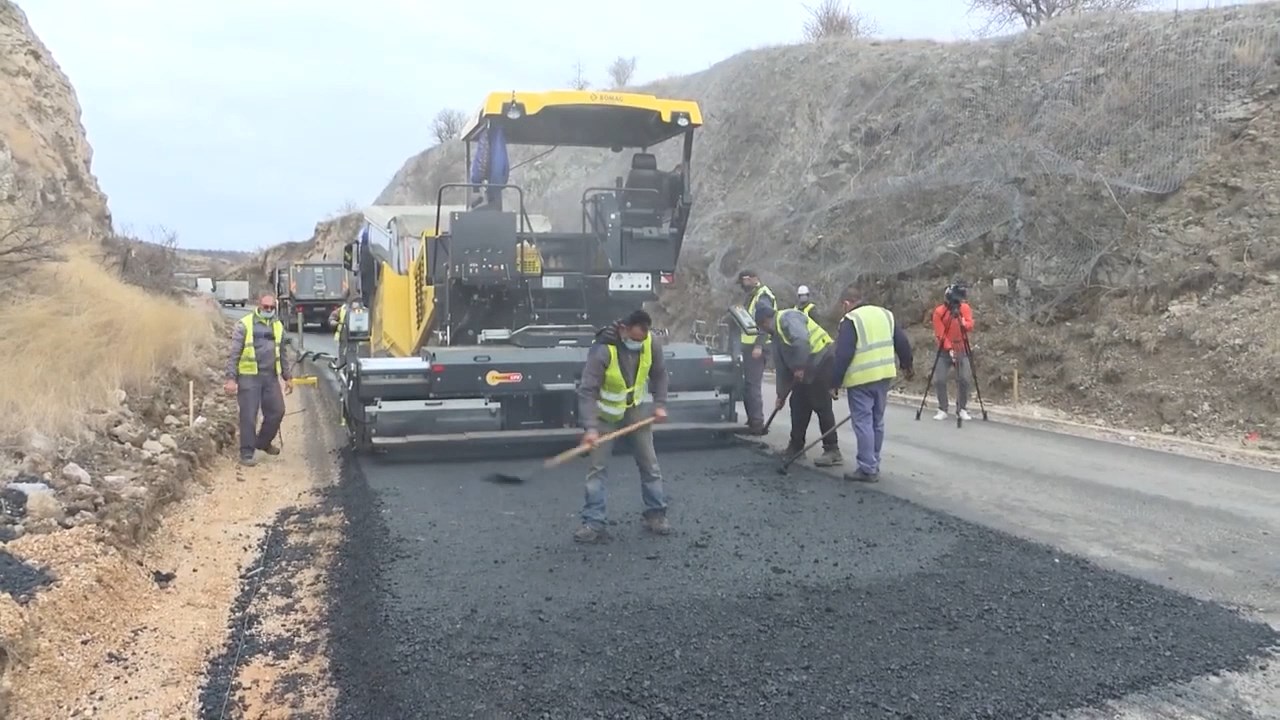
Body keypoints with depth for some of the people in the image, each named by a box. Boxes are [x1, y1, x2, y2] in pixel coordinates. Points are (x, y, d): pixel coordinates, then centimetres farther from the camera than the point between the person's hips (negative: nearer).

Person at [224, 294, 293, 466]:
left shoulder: (278, 326, 12)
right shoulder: (245, 325, -6)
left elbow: (282, 354, 19)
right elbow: (234, 354, -7)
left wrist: (287, 377, 17)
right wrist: (231, 378, -13)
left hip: (271, 377, 5)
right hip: (249, 377, -5)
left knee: (277, 411, 8)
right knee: (248, 416, -2)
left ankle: (263, 442, 30)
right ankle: (246, 453, 6)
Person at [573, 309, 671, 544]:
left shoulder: (651, 343, -18)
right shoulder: (603, 350, -33)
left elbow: (659, 374, 1)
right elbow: (587, 391, -33)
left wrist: (660, 404, -8)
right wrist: (590, 427, -41)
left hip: (634, 409, 4)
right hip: (605, 412, -4)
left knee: (649, 462, 6)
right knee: (597, 467, -5)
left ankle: (656, 514, 19)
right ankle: (594, 523, 0)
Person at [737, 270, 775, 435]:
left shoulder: (763, 297, -11)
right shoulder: (752, 296, 20)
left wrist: (759, 346, -26)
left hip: (757, 348, -10)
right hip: (750, 346, 10)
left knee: (753, 385, -10)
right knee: (747, 385, 14)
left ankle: (757, 424, -8)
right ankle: (752, 421, 21)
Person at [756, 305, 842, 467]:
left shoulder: (787, 318, -10)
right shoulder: (777, 334, 20)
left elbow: (801, 341, -28)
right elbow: (782, 367, 23)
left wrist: (799, 367, -24)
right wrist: (781, 394, 23)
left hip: (822, 362, -10)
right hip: (807, 370, 10)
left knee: (822, 406, -9)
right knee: (797, 403, 11)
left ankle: (832, 451, -6)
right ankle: (795, 446, 21)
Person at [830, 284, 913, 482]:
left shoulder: (851, 320, -9)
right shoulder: (885, 314, 11)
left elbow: (842, 355, -14)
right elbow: (902, 343, 14)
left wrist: (834, 382, -8)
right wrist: (907, 366, 28)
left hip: (861, 380, -7)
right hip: (884, 376, 7)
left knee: (863, 423, -2)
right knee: (877, 422, 15)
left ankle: (868, 469, -1)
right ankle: (873, 465, 23)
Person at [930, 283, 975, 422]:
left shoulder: (965, 308, -2)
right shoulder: (939, 312, -12)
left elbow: (971, 326, -9)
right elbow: (940, 334, -15)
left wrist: (964, 323, -31)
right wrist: (949, 349, -24)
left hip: (961, 350, 2)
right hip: (944, 351, -2)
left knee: (964, 379, -7)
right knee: (939, 380, -9)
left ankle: (961, 409, 6)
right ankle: (942, 410, 2)